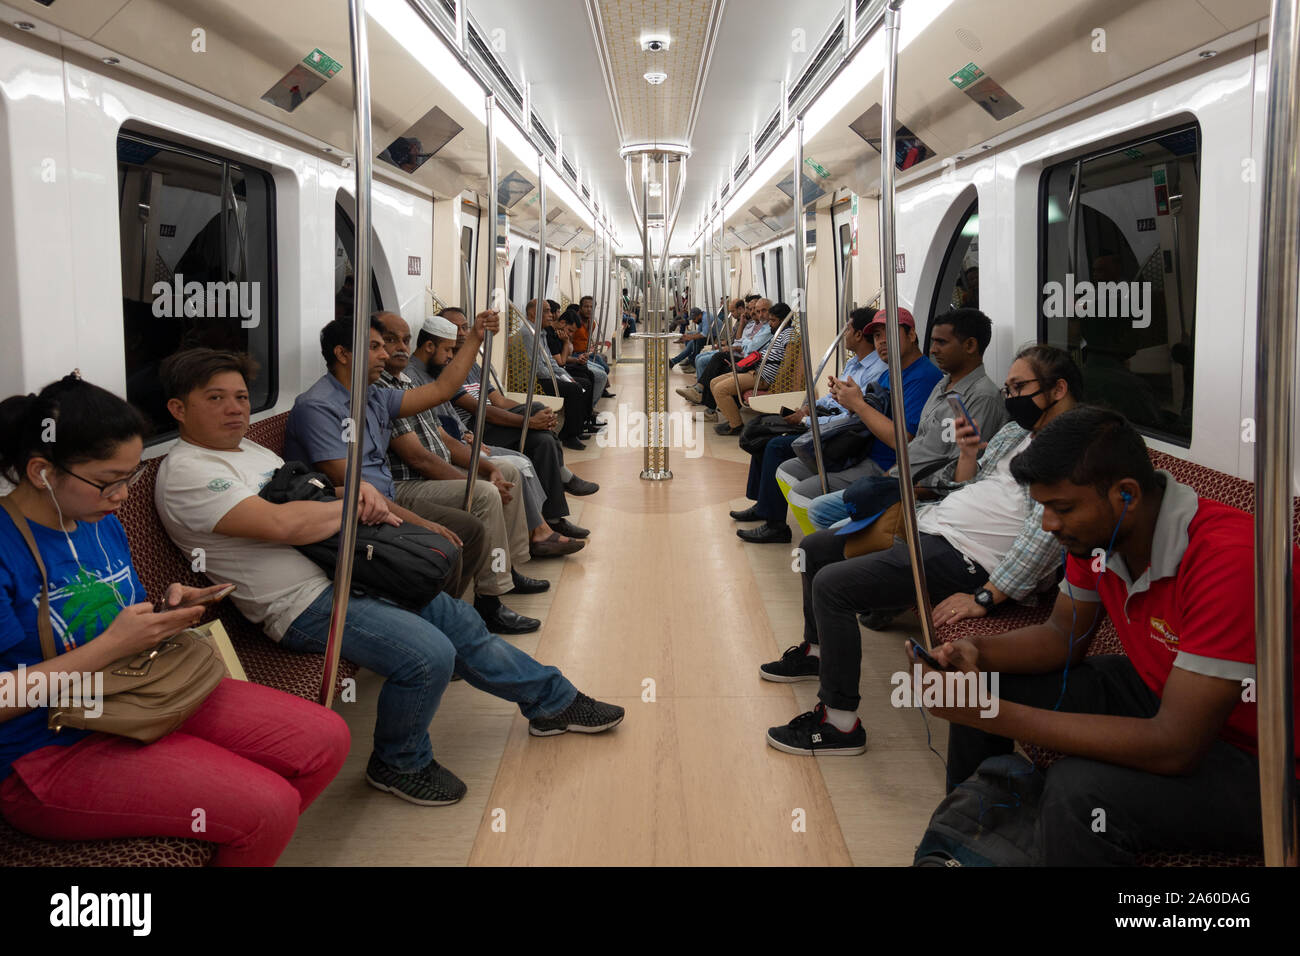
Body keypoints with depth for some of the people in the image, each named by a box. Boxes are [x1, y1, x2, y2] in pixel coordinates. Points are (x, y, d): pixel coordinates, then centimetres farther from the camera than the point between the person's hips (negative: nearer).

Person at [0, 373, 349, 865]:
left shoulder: (102, 521, 6)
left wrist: (168, 614, -4)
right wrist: (112, 644, -22)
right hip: (51, 751, -8)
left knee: (327, 739, -2)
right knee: (268, 807, -22)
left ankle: (246, 846, 19)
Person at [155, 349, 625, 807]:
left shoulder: (249, 449, 17)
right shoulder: (185, 472, -14)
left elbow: (310, 497, 24)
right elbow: (280, 523, -26)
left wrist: (362, 489, 1)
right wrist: (357, 506, -12)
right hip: (306, 604, -10)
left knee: (459, 621, 11)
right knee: (428, 654, -24)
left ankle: (553, 701, 29)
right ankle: (400, 764, 3)